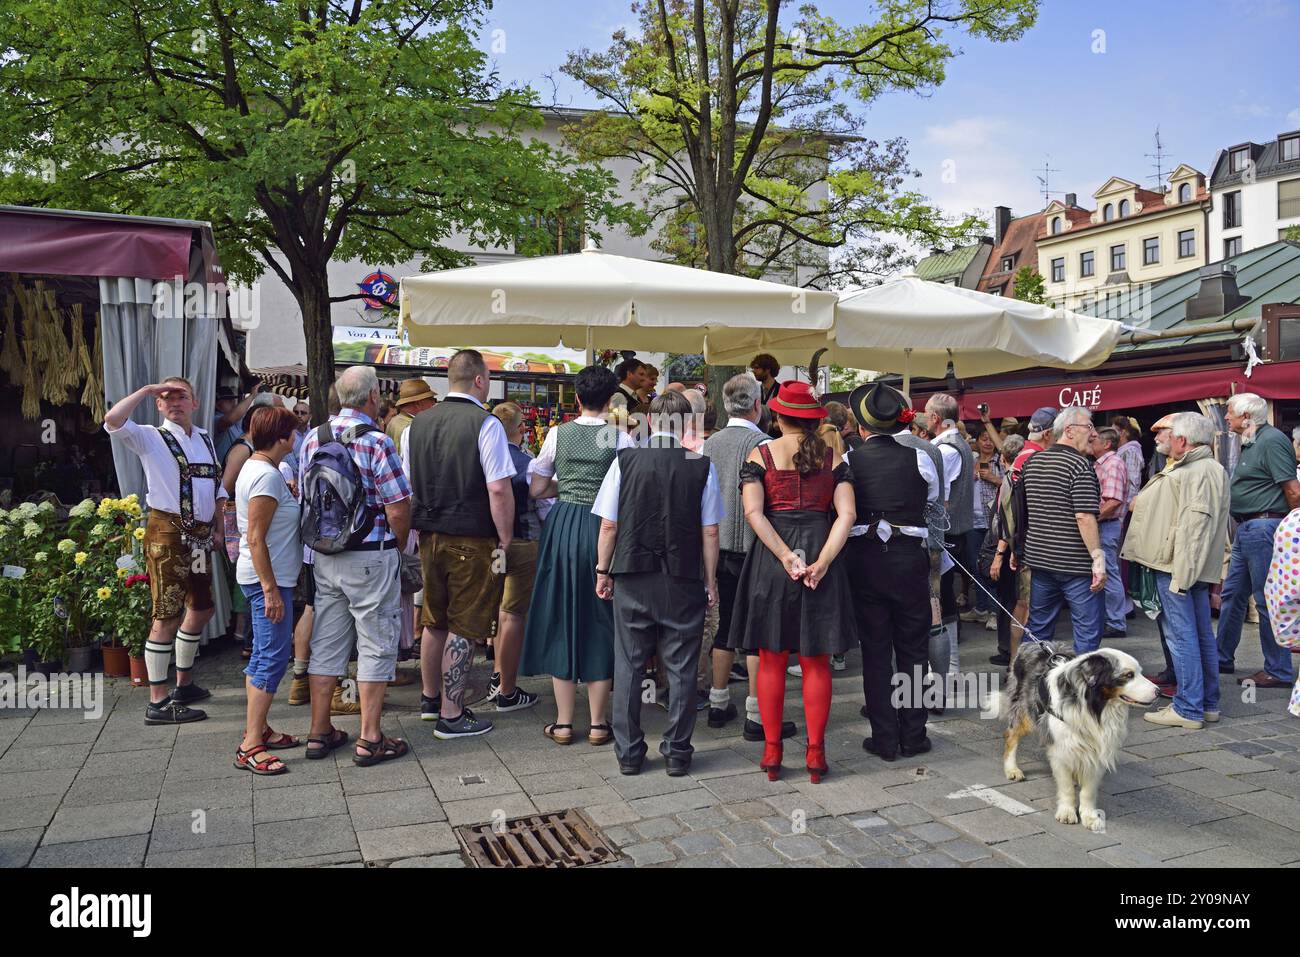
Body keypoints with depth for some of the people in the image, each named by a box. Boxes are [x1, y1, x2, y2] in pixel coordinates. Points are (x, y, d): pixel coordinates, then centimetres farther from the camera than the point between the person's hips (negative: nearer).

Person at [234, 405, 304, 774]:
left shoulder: (256, 468, 12)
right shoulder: (267, 475, -18)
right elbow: (256, 539, -22)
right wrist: (271, 589, -22)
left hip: (266, 577, 11)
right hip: (268, 578, -11)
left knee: (263, 655, 16)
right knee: (274, 657, -8)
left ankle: (257, 729, 26)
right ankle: (250, 746, -4)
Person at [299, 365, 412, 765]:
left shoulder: (313, 439, 5)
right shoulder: (376, 442, -15)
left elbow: (304, 498, 11)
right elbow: (398, 510, -17)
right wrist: (397, 547, 1)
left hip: (324, 556, 7)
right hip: (370, 556, -6)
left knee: (326, 643, 14)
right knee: (376, 644, 4)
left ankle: (319, 733, 23)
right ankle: (370, 740, 9)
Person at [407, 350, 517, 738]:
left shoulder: (418, 423, 7)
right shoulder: (485, 424, -13)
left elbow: (408, 485, 13)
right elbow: (499, 490, -18)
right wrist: (505, 539, -9)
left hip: (429, 535, 7)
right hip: (472, 541, -6)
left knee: (435, 621, 20)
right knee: (463, 627, 3)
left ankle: (430, 699, 35)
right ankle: (451, 716, 10)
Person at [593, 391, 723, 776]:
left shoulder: (625, 460, -3)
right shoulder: (702, 466, -4)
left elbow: (608, 525, -2)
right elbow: (710, 532, -2)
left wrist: (603, 571, 9)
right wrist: (711, 580, 7)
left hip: (632, 578, 1)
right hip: (684, 583, 0)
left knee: (628, 666, 10)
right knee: (681, 669, 10)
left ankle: (629, 754, 18)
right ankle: (677, 753, 17)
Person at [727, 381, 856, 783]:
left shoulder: (760, 454, 1)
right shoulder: (833, 457, 5)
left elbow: (754, 512, -11)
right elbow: (847, 514, -6)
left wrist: (786, 555, -12)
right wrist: (823, 560, -11)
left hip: (771, 558, -1)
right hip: (821, 554, 1)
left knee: (772, 659, 8)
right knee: (816, 660, 9)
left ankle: (771, 751, 13)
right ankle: (815, 753, 13)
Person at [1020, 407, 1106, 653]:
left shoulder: (1031, 462, 10)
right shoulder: (1079, 464, -13)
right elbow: (1084, 517, -21)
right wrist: (1098, 557, -19)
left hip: (1039, 557, 7)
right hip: (1075, 563, -7)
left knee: (1038, 629, 15)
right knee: (1088, 632, 2)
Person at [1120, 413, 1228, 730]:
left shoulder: (1194, 472, -17)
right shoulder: (1216, 469, 18)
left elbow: (1194, 523, -24)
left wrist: (1181, 572, -25)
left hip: (1180, 565, -11)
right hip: (1201, 567, 11)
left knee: (1182, 635, -5)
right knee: (1202, 634, 14)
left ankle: (1188, 709, -1)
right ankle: (1208, 703, 23)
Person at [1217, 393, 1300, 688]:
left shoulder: (1271, 440, -14)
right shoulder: (1250, 443, 16)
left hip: (1263, 527, -10)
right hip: (1246, 529, 10)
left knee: (1268, 601, -3)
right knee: (1232, 595, 16)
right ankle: (1223, 659, 27)